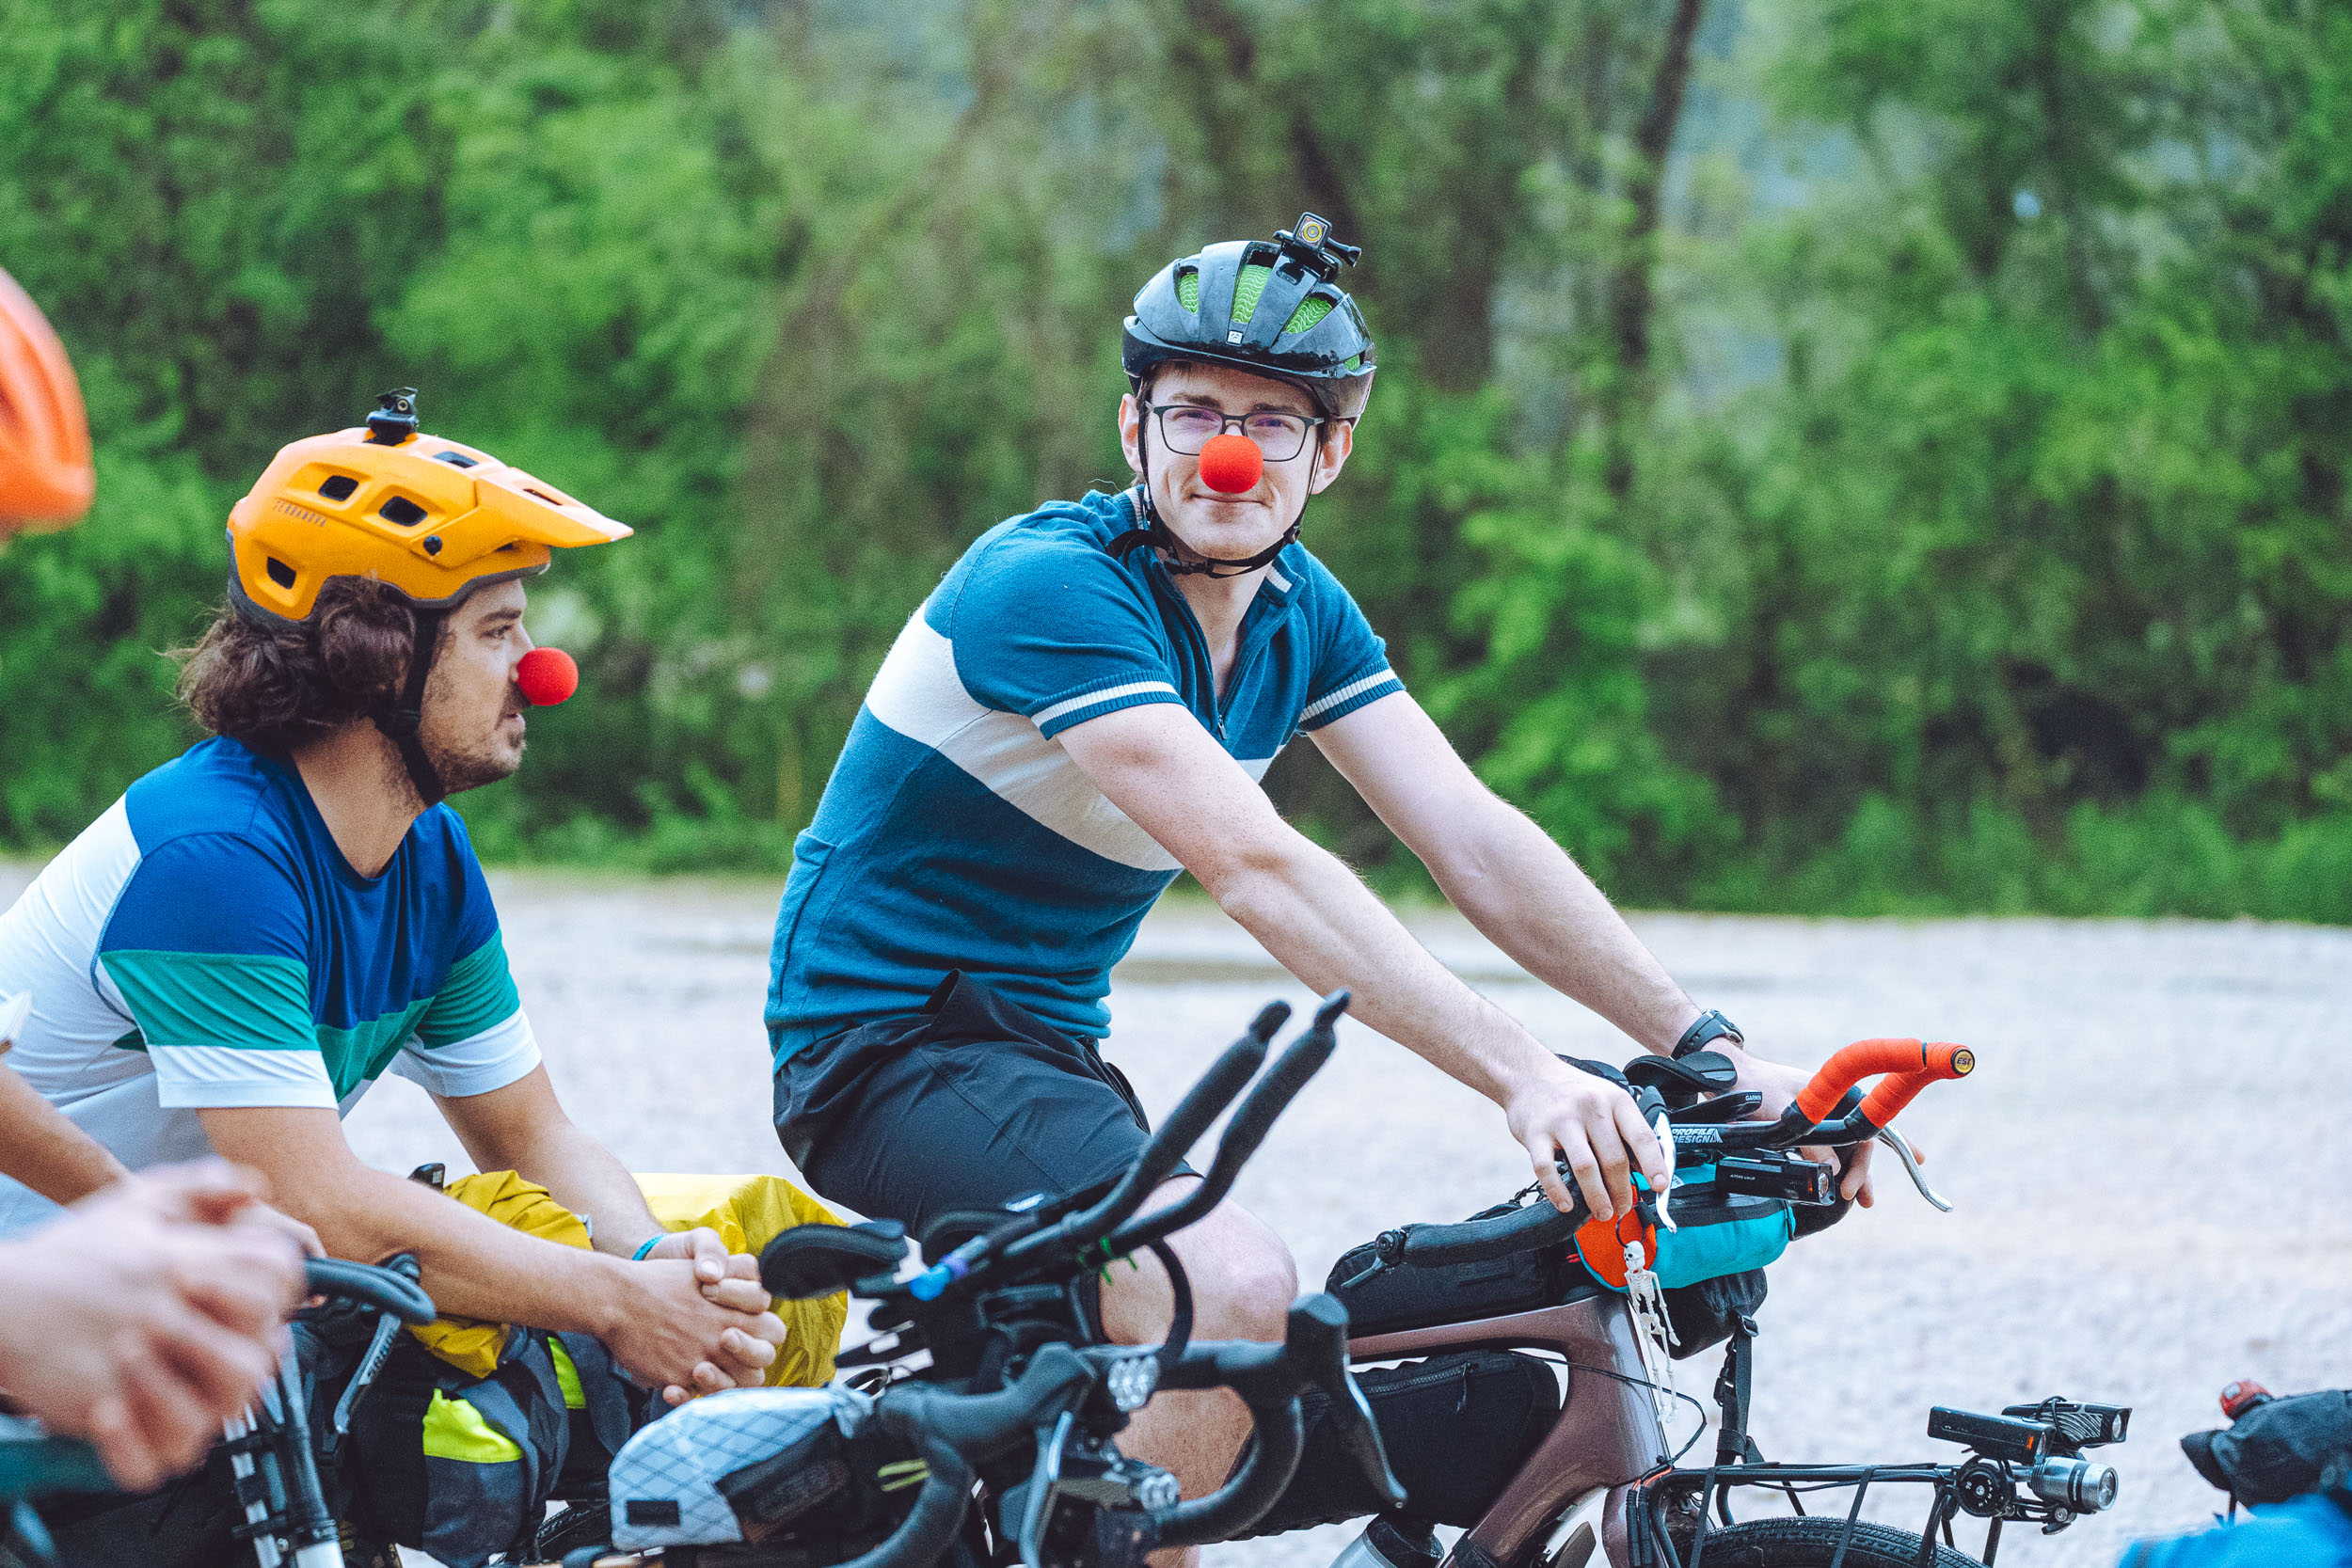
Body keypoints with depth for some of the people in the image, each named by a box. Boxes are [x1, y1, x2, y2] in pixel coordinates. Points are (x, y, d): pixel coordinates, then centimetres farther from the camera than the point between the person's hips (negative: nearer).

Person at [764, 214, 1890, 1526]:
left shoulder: (1303, 614, 4)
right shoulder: (1051, 585, -22)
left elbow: (1477, 843, -5)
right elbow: (1257, 869, -33)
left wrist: (1714, 1051, -17)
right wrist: (1523, 1077, -42)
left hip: (1043, 1052, 9)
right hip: (887, 1046, -9)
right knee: (1238, 1292, -30)